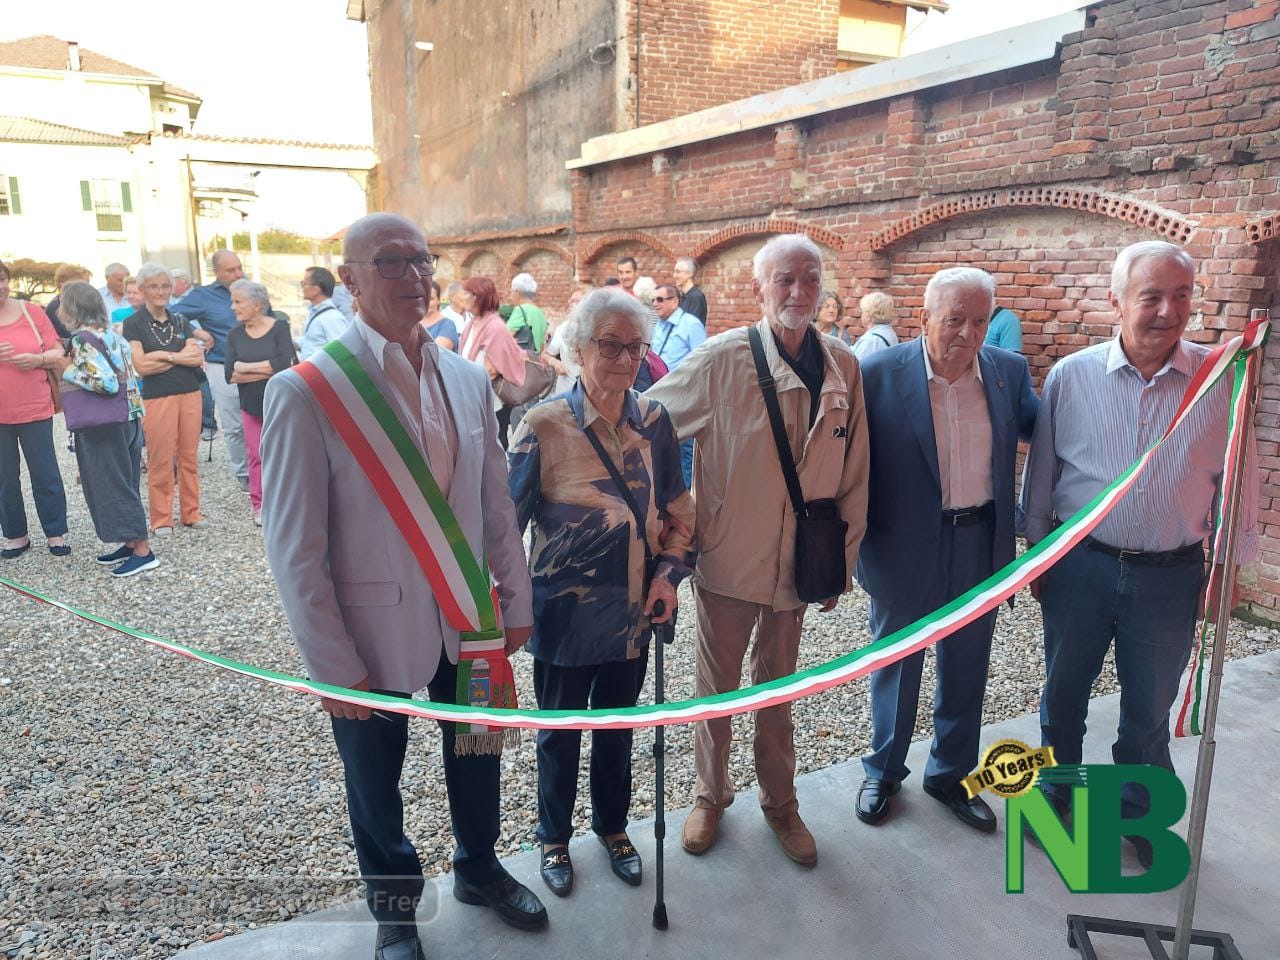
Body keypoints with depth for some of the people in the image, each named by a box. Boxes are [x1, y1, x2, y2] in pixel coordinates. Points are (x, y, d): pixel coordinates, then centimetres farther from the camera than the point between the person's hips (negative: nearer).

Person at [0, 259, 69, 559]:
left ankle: (56, 534, 14)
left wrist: (37, 359, -17)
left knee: (45, 475, 4)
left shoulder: (31, 311, 3)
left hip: (35, 410, -1)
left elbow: (58, 353, 4)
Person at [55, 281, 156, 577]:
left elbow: (107, 383, -22)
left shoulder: (84, 339, -14)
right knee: (123, 483, 15)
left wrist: (70, 370, -12)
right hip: (130, 417, 9)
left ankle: (143, 551, 0)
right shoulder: (112, 333, 12)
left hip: (106, 426, -9)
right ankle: (132, 542, 21)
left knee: (112, 486, -2)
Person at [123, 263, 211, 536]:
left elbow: (197, 357, 0)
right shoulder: (134, 324, 0)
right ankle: (161, 519, 9)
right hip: (157, 398, -4)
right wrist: (178, 357, -4)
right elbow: (141, 366, -9)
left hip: (190, 394, 4)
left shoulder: (180, 320, 12)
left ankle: (191, 512, 18)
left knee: (189, 457, 7)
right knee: (160, 461, -2)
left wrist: (162, 355, -10)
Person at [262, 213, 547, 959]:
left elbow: (497, 505, 6)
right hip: (375, 631, -4)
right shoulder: (306, 390, -15)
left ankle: (480, 869, 51)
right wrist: (334, 666, -13)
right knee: (375, 780, 18)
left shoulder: (468, 380, 1)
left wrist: (516, 602, 7)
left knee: (476, 755, 23)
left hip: (468, 621, 4)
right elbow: (295, 546, -14)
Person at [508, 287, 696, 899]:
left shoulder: (654, 423, -4)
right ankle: (554, 836, 43)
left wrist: (669, 573, -7)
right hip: (565, 613, -3)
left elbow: (679, 509, 5)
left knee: (618, 726, 22)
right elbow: (507, 520, -11)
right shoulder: (545, 425, -16)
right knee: (560, 732, 17)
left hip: (633, 611, 3)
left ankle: (612, 825, 48)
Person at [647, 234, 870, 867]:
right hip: (727, 560, -2)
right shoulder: (720, 360, -13)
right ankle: (710, 796, 38)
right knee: (716, 686, 15)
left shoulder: (843, 369, -2)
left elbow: (852, 476, 4)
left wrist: (843, 560, 6)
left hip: (797, 565, 3)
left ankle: (779, 802, 40)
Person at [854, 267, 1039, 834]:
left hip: (981, 546, 4)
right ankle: (883, 772, 38)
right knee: (896, 666, 16)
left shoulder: (1009, 372, -2)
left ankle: (951, 773, 40)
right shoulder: (878, 375, -15)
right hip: (905, 548, -3)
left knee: (966, 669, 18)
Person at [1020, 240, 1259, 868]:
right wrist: (1036, 551, 6)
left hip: (1171, 575, 0)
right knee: (1063, 693, 16)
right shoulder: (1071, 376, -6)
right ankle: (1057, 788, 40)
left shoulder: (1222, 379, -6)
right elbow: (1042, 470, 2)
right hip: (1080, 565, 0)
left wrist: (1228, 565, 5)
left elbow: (1236, 478, 3)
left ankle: (1137, 810, 39)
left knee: (1149, 707, 16)